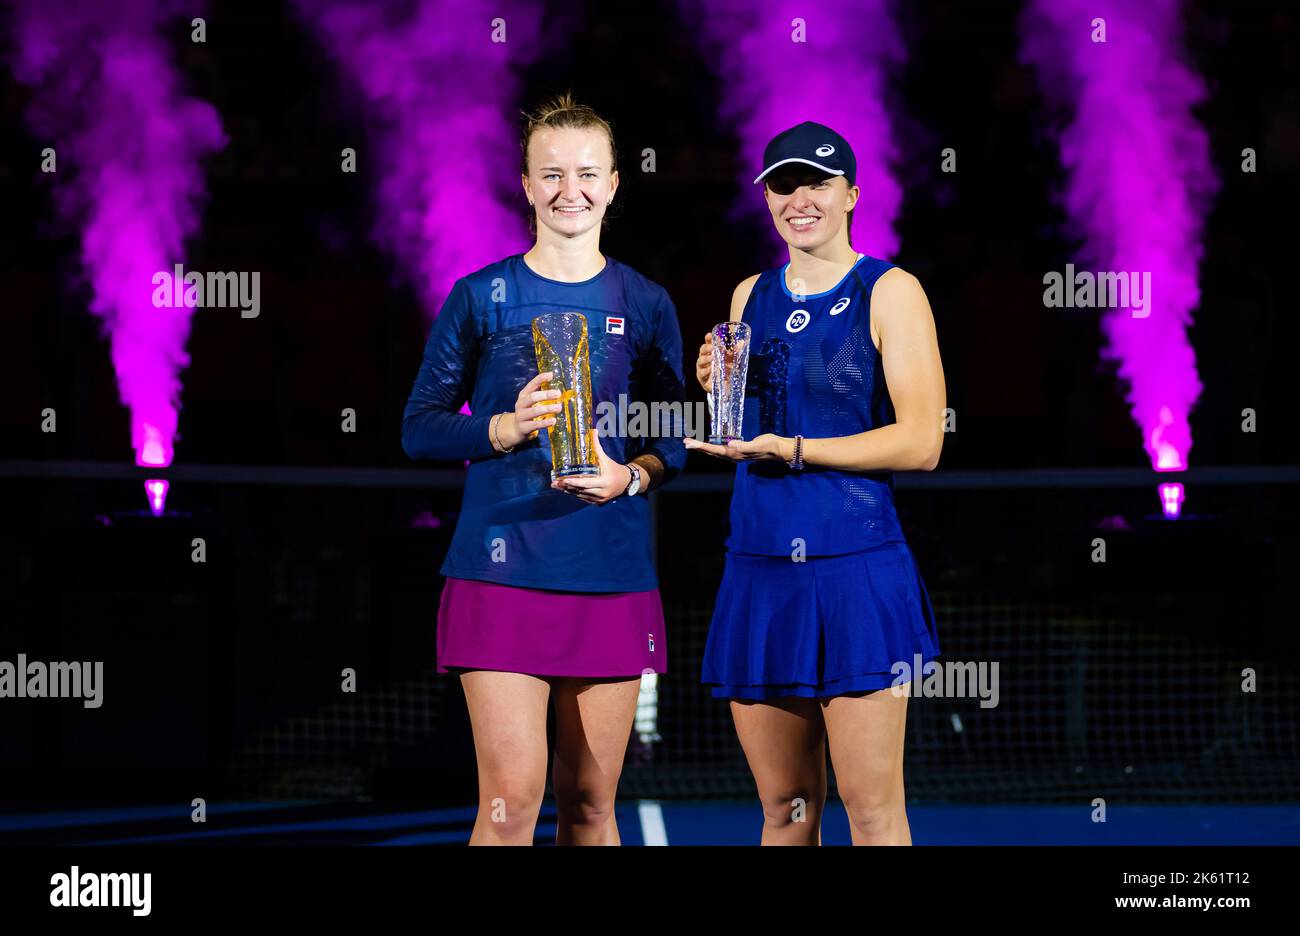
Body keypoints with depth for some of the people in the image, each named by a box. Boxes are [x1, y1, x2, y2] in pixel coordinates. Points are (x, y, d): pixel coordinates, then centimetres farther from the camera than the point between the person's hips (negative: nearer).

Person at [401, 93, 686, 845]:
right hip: (501, 575, -2)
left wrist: (632, 475, -11)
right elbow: (420, 427, 3)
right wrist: (508, 428, -14)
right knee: (511, 799, -10)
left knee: (591, 803, 7)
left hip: (613, 580, 2)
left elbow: (675, 440, 11)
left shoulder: (646, 304, 9)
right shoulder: (482, 297, 3)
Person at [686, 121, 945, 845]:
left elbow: (920, 443, -12)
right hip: (758, 569, 6)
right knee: (785, 807, 9)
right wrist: (717, 391, 3)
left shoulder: (891, 293, -4)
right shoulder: (751, 296, 14)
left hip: (855, 569, -5)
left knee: (872, 807, -5)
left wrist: (788, 448, -16)